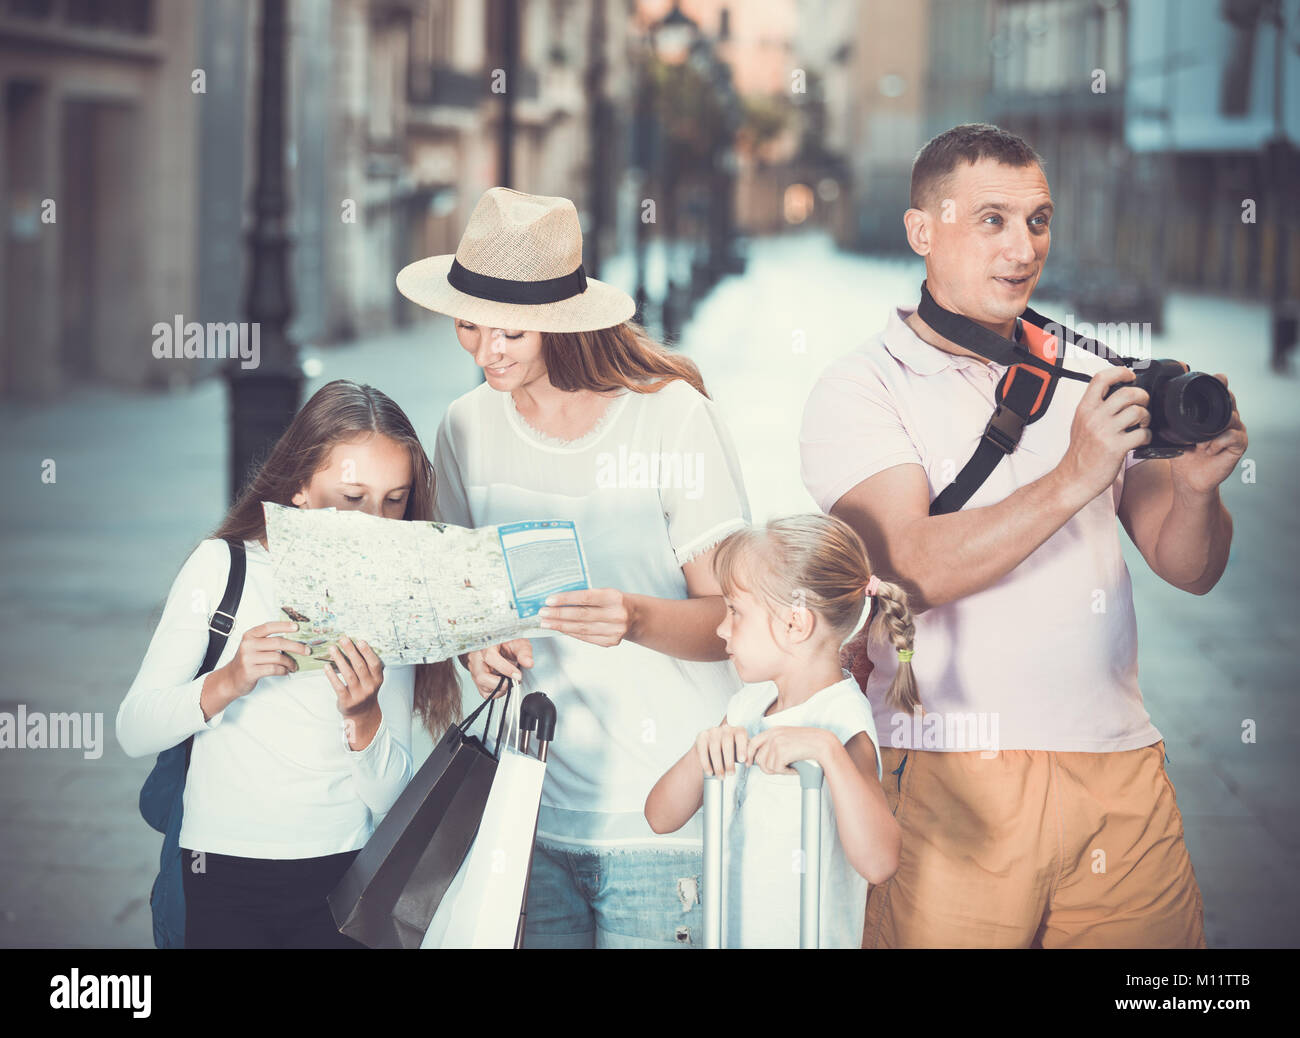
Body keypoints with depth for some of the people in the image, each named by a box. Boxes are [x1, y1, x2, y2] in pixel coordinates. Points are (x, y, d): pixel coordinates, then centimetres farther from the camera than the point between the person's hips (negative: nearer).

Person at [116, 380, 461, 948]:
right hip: (223, 881, -1)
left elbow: (392, 803, 1)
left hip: (345, 880, 1)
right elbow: (133, 731, -4)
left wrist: (364, 717, -17)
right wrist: (231, 681, -19)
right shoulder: (223, 567, 0)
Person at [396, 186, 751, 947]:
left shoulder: (675, 416, -8)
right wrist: (475, 642, -9)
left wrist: (636, 619, -29)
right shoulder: (469, 427, 5)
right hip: (530, 808, 4)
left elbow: (729, 619, -8)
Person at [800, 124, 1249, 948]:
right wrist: (1074, 479, -22)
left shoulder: (1091, 378, 14)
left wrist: (1196, 486, -10)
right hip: (955, 779, -4)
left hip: (1122, 770, 4)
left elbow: (1190, 569, 12)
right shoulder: (860, 391, 0)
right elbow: (908, 570, -15)